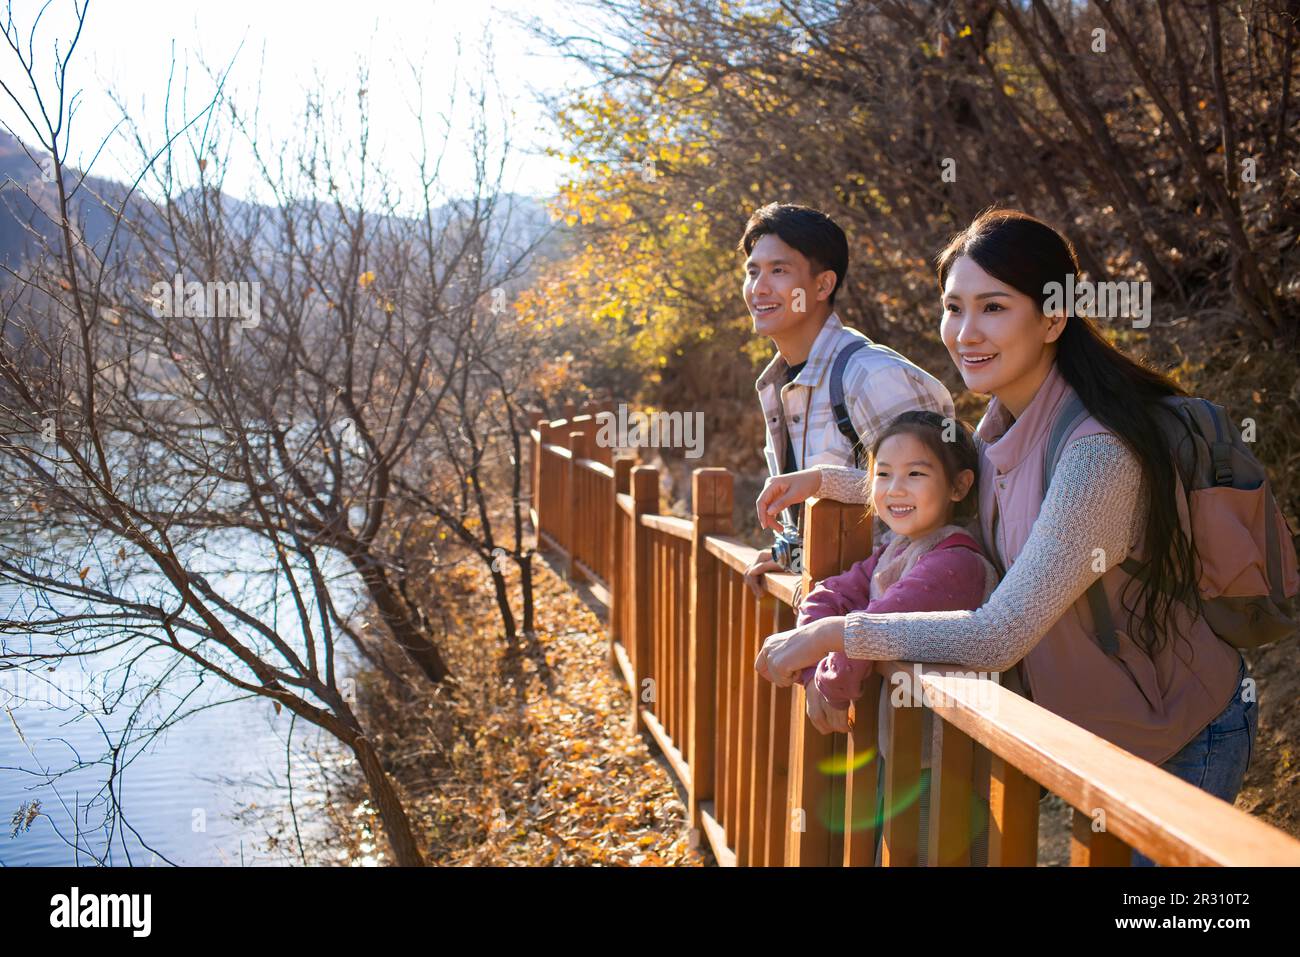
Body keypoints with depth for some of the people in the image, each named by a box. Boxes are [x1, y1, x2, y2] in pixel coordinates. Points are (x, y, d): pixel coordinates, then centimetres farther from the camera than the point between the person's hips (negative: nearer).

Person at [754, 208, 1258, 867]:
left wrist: (836, 633, -28)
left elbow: (1001, 634, -34)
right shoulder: (1001, 419, -7)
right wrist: (828, 480, 8)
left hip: (1182, 736, -7)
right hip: (1079, 713, 7)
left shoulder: (1099, 452, -33)